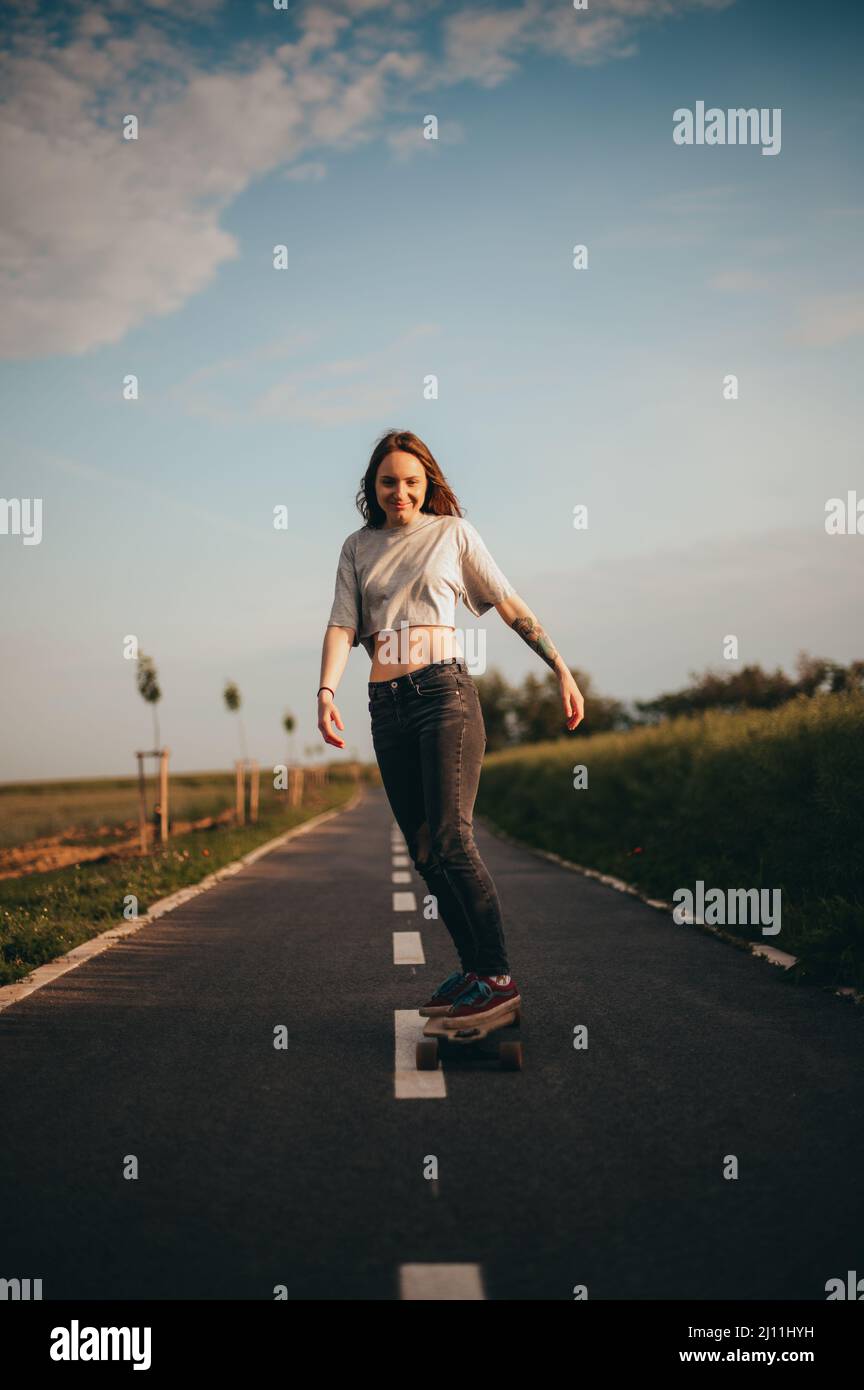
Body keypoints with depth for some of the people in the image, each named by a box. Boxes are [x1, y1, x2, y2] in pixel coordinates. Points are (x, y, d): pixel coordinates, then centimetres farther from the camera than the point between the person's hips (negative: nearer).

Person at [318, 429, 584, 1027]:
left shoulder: (453, 533, 8)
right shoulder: (358, 547, 16)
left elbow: (511, 606, 9)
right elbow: (342, 624, 5)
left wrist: (563, 670, 5)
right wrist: (326, 691, -12)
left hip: (444, 692, -4)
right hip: (387, 708, 5)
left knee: (451, 839, -15)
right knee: (424, 853, 4)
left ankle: (499, 977, -10)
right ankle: (473, 969, 13)